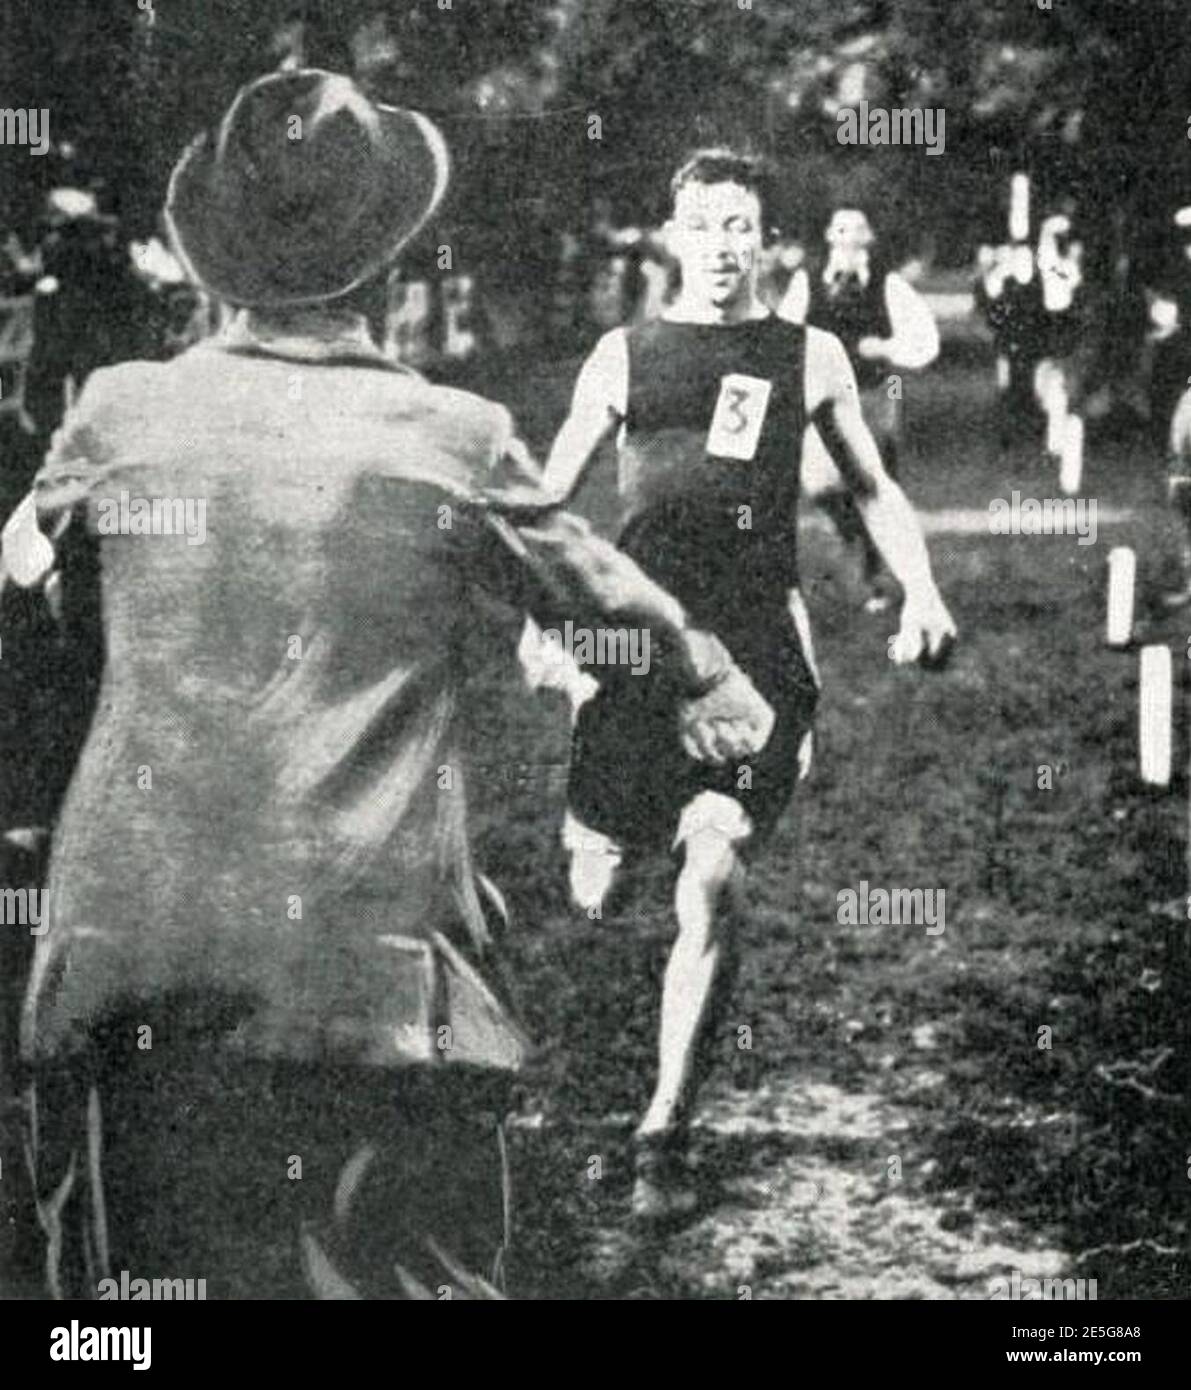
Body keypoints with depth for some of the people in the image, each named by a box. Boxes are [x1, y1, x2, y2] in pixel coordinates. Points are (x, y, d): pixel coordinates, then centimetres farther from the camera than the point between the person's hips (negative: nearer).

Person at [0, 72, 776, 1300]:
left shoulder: (119, 410, 2)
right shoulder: (456, 442, -3)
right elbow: (607, 597, 14)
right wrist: (715, 685, 33)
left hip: (129, 958, 2)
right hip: (378, 971, -2)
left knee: (137, 1276, 12)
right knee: (410, 1273, 7)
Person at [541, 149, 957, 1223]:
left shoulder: (811, 358, 11)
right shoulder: (625, 355, 10)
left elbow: (873, 490, 20)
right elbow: (549, 492, 13)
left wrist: (922, 594, 6)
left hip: (759, 647, -1)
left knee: (713, 888, -13)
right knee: (596, 896, 2)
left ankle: (664, 1136, -4)